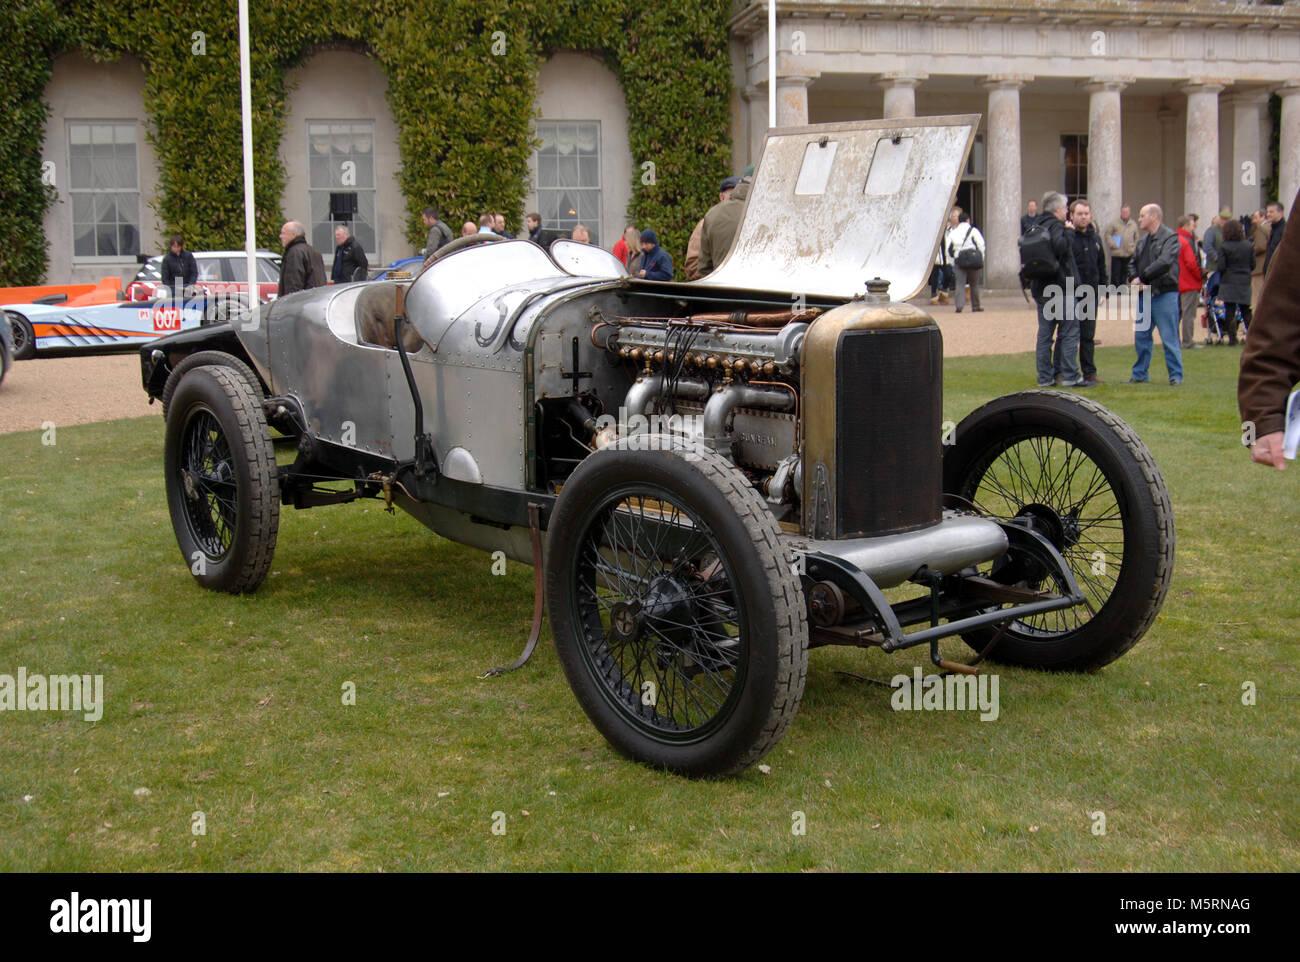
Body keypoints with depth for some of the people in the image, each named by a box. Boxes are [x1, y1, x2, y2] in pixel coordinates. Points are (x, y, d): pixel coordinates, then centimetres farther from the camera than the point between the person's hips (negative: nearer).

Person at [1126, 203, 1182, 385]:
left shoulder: (1170, 237, -8)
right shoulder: (1142, 241, 17)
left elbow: (1164, 263, -20)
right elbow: (1133, 263, 16)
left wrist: (1142, 278, -17)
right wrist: (1134, 279, -5)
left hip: (1165, 294, -7)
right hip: (1144, 295, 8)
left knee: (1169, 337, -4)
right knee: (1141, 336, 12)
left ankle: (1176, 375, 3)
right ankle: (1140, 374, 21)